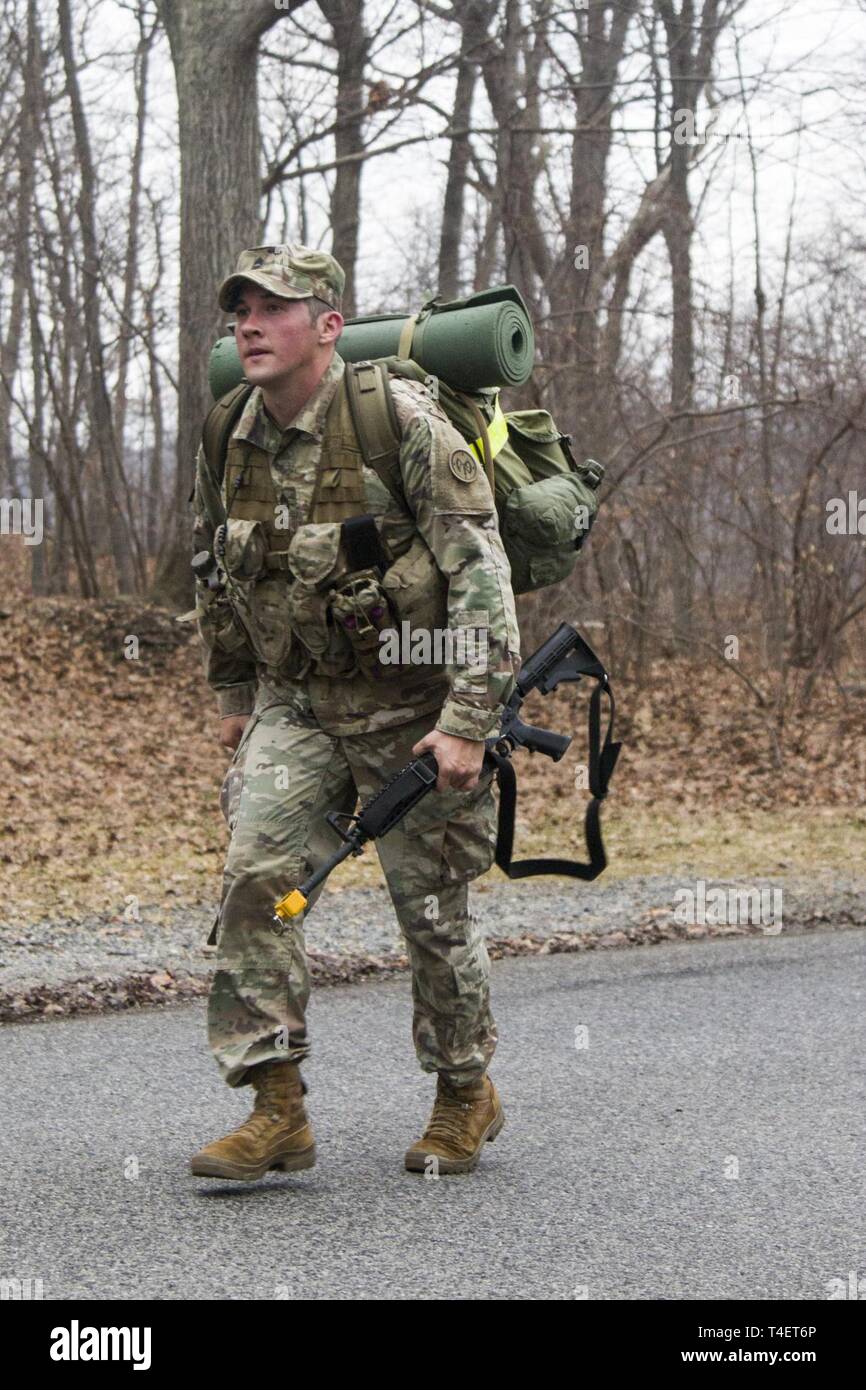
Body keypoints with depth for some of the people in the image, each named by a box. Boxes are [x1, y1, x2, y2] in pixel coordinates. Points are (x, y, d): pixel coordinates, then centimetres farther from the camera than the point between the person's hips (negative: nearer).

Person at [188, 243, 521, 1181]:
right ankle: (277, 1111, -7)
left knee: (431, 907, 3)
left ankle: (467, 1094, 26)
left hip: (413, 708, -5)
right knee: (256, 874, -12)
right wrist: (232, 698, 23)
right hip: (296, 705, 5)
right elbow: (217, 581, 18)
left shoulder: (403, 424, -19)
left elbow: (480, 576, -20)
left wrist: (468, 720, -25)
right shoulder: (231, 446, 0)